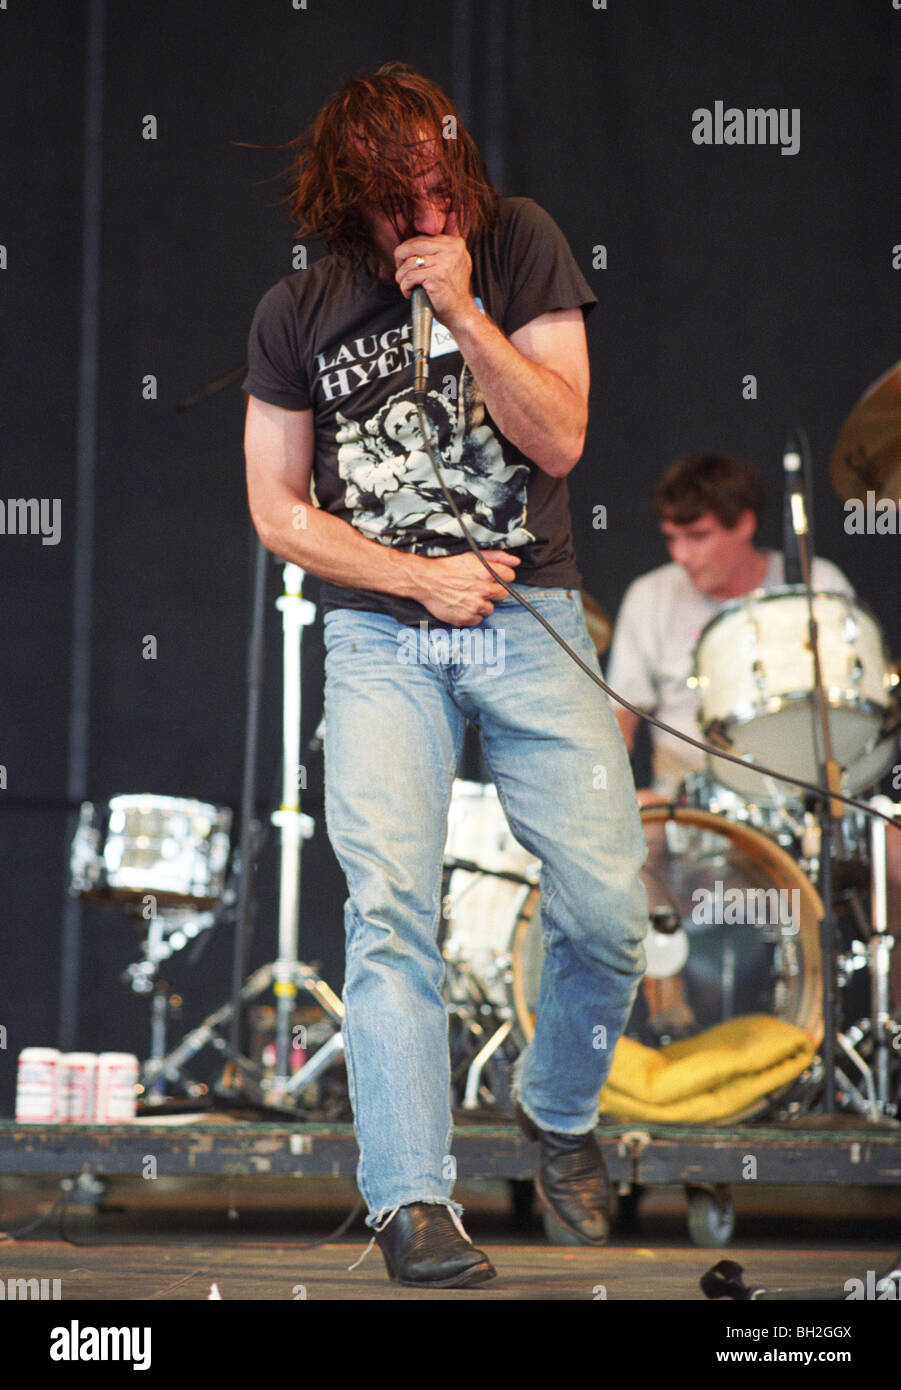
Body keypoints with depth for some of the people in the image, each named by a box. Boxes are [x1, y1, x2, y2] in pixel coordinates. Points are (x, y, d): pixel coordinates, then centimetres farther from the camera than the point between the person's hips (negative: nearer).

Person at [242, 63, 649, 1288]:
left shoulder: (518, 243, 2)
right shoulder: (296, 314, 3)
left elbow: (559, 441, -4)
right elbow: (278, 508, 5)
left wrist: (463, 314, -15)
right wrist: (419, 578, -7)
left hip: (531, 620, 1)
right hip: (381, 635, 0)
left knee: (610, 908, -8)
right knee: (388, 906, -18)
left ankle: (558, 1112, 21)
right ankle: (412, 1200, -16)